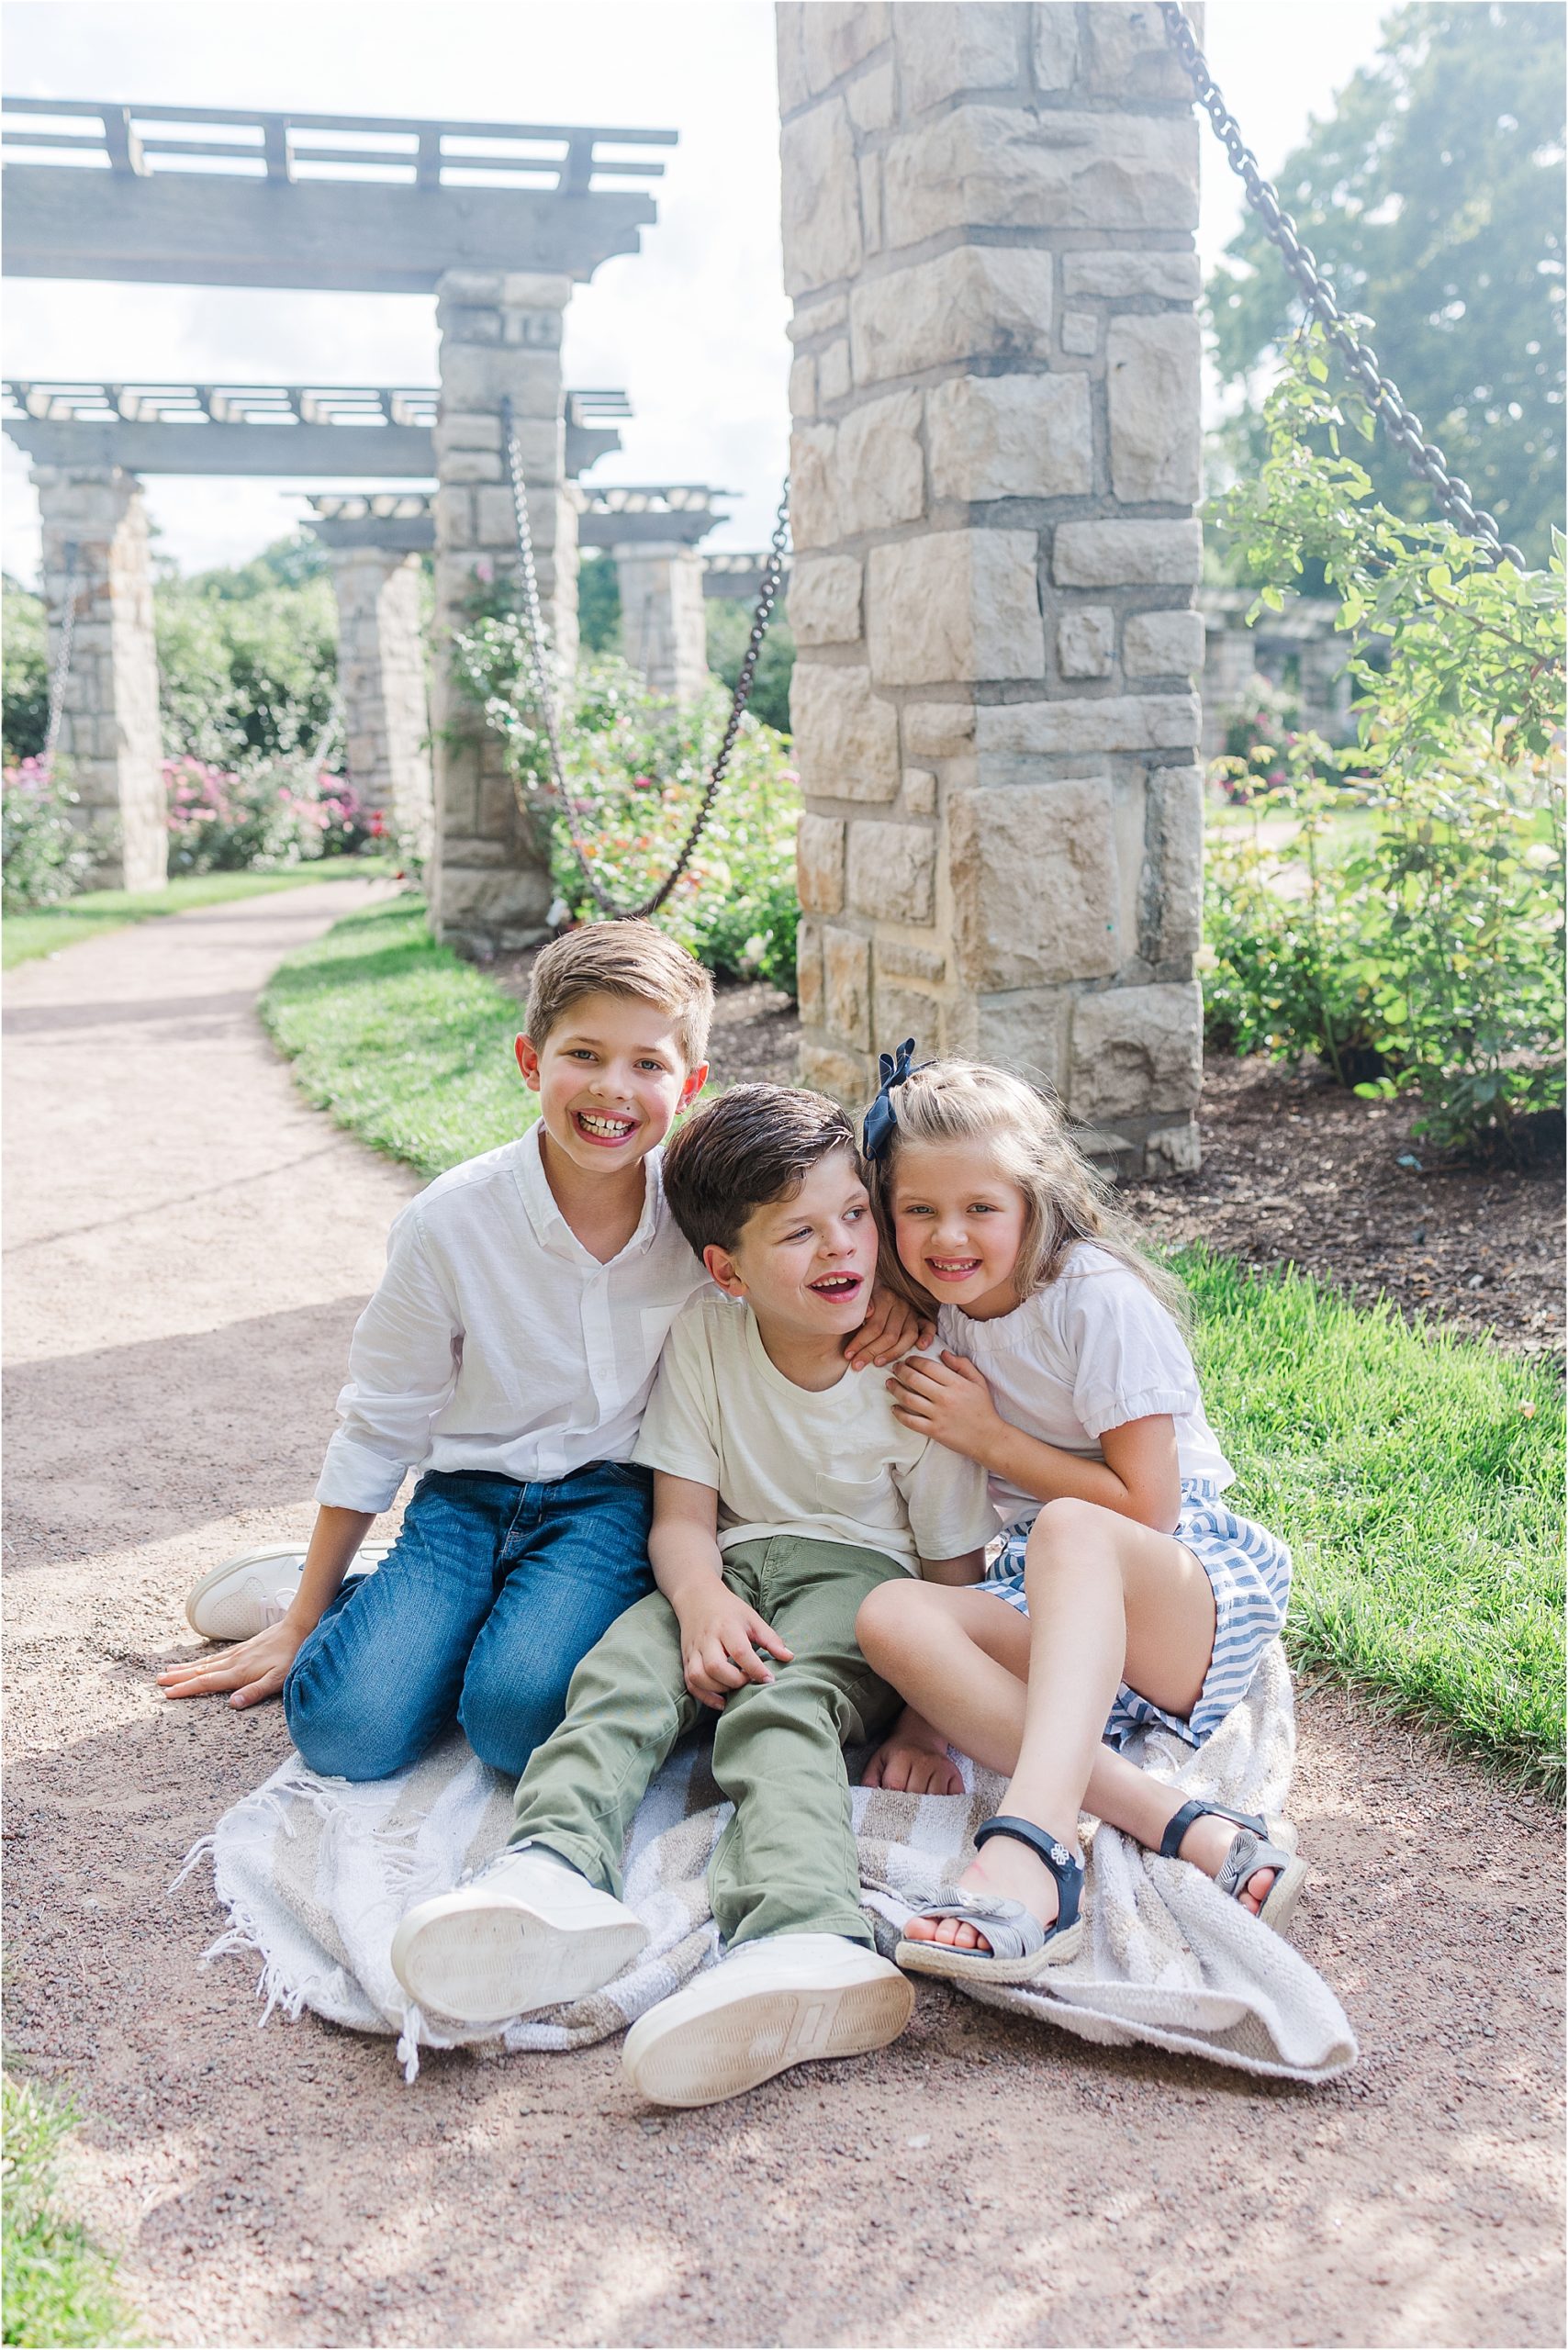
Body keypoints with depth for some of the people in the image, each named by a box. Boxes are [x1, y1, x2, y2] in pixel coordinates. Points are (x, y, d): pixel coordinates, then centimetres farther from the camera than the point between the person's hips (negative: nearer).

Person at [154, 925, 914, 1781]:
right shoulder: (451, 1221, -13)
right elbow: (378, 1425, -2)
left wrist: (882, 1291, -18)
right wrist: (302, 1622, 5)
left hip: (618, 1498, 0)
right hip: (470, 1495, 1)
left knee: (521, 1715, -29)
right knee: (347, 1731, -20)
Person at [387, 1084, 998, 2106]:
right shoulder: (704, 1337, 0)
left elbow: (955, 1570, -1)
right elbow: (681, 1518, -1)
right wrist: (702, 1599, -24)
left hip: (862, 1573, -3)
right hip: (731, 1566, 4)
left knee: (780, 1707, -36)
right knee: (625, 1668, -29)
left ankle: (806, 1938, -64)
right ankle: (554, 1874, -57)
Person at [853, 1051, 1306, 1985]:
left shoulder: (1098, 1298, -11)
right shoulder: (926, 1315, 6)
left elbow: (1147, 1512, -12)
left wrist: (988, 1435, -12)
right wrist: (925, 1720, -7)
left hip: (1201, 1601, -5)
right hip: (1052, 1615, 5)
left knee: (1070, 1530, -38)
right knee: (891, 1616, -27)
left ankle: (1029, 1848, -58)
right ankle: (1194, 1833, -37)